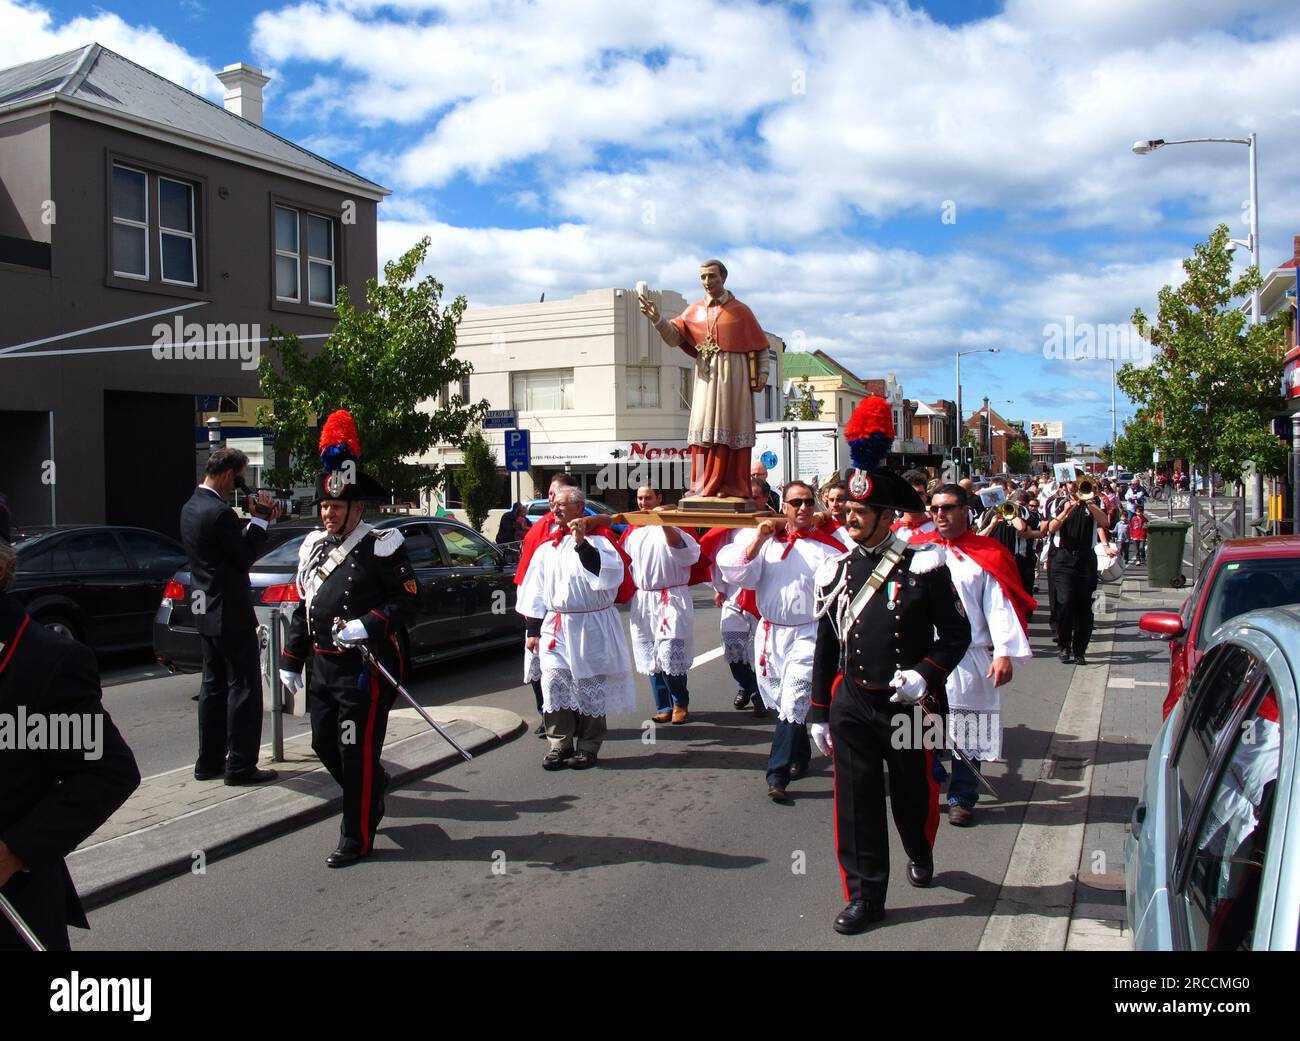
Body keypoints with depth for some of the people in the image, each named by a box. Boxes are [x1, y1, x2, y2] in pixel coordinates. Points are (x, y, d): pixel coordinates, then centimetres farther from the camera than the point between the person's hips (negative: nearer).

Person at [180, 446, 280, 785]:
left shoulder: (191, 508, 10)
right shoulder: (219, 513, -21)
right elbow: (246, 557, -16)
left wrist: (256, 518, 5)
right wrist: (260, 519, -8)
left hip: (206, 611, 10)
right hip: (230, 612, -10)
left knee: (214, 686, 16)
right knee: (244, 687, -2)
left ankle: (209, 761, 23)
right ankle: (241, 766, 2)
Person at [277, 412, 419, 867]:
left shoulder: (380, 547, -10)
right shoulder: (313, 546, 11)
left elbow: (408, 598, -11)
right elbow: (301, 608, 17)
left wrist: (370, 625, -25)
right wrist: (291, 660, 16)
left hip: (365, 668, -7)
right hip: (322, 666, 7)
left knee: (357, 753, -1)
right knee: (324, 744, 17)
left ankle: (356, 838, 13)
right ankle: (372, 789, 44)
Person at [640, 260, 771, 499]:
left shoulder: (741, 311, 7)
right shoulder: (694, 311, 12)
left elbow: (761, 346, 7)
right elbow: (674, 337, 1)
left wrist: (763, 372, -5)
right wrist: (657, 319, -14)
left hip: (734, 378, -2)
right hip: (706, 378, 2)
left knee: (731, 429, -3)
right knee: (704, 429, -2)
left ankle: (733, 487, -1)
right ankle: (705, 486, 2)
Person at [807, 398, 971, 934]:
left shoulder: (923, 566, -8)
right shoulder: (835, 571, 4)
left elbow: (957, 635, -4)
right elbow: (825, 647, 9)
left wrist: (924, 674, -21)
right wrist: (819, 712, 9)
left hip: (908, 704, -2)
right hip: (851, 703, 3)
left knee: (914, 794, 15)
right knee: (855, 801, 4)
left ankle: (921, 854, 47)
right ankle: (864, 895, 18)